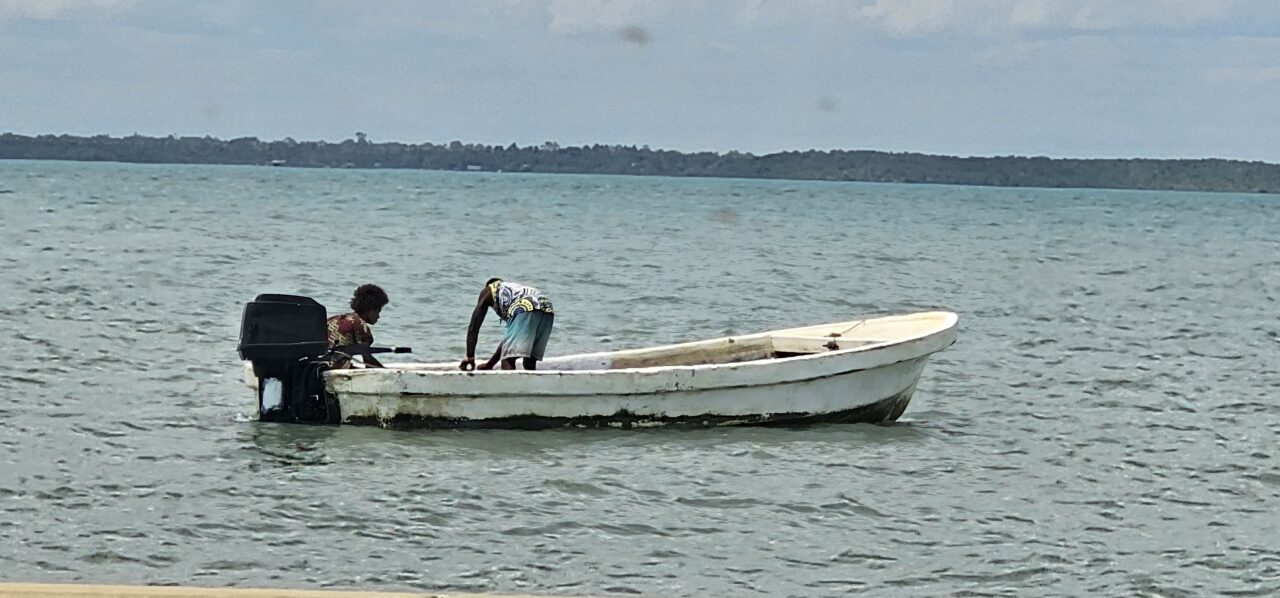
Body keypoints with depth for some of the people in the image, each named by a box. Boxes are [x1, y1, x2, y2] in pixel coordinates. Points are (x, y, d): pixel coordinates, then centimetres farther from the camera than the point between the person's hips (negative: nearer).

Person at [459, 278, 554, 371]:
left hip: (525, 310, -7)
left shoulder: (488, 291, 29)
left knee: (508, 360, -8)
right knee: (530, 364, 16)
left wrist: (469, 357, 28)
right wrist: (490, 364, 50)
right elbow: (510, 337, 46)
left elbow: (473, 327, 24)